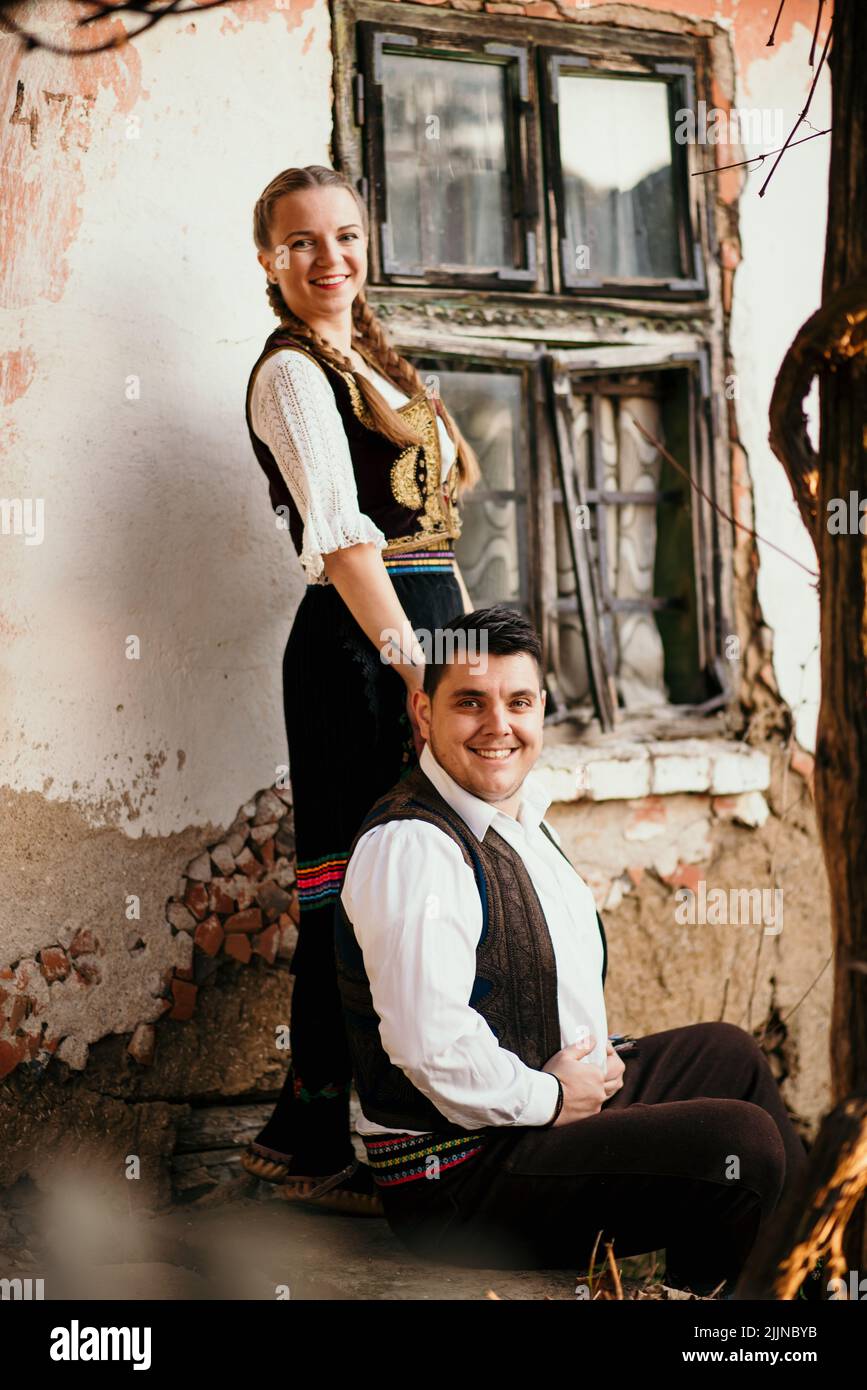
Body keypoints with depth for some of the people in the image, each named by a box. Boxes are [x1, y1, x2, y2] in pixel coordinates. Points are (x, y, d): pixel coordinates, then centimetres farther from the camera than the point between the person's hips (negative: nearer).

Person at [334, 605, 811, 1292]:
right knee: (742, 1143, -20)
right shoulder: (411, 848, -24)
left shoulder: (522, 811, 9)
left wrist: (592, 1067, 6)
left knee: (728, 1052, 24)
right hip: (459, 1178, -11)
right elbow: (429, 1043, -34)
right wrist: (550, 1098, -19)